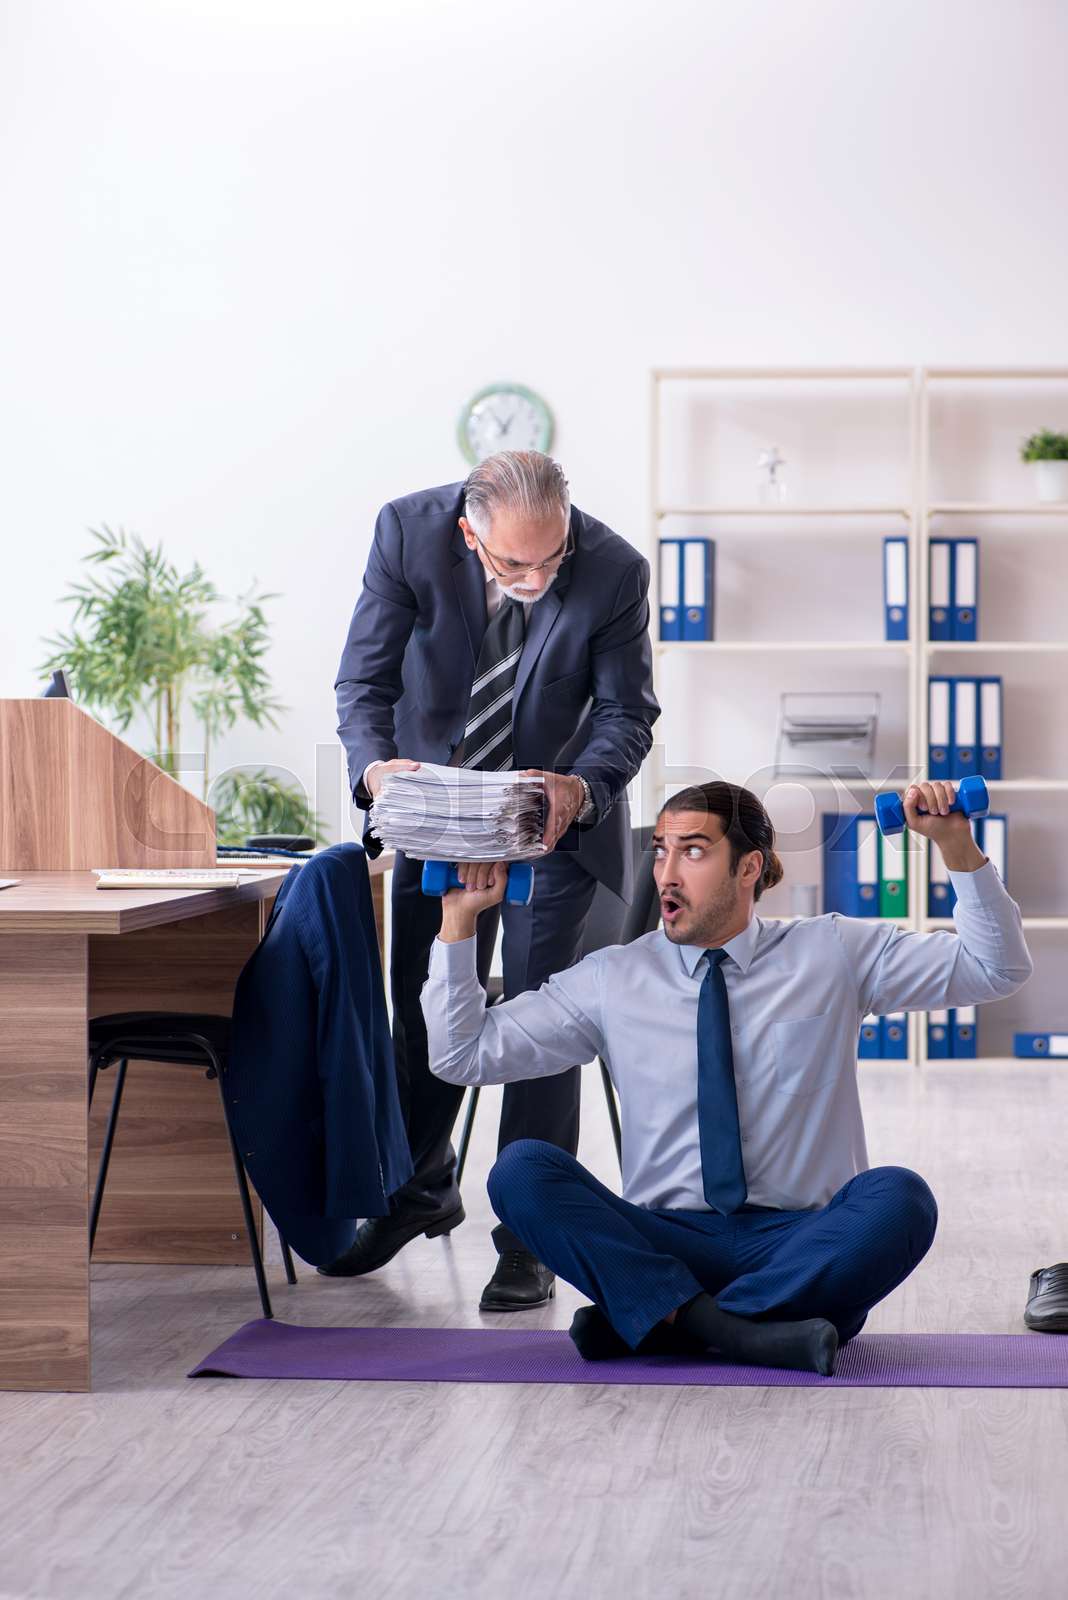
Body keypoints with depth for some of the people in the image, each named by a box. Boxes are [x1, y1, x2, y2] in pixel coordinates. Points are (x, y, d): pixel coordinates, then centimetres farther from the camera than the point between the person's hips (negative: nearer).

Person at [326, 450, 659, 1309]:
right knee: (423, 1010, 14)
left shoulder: (615, 570, -25)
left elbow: (627, 712, -15)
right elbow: (365, 676, -18)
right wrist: (375, 765, -39)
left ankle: (530, 1237, 5)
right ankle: (421, 1191, 37)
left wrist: (582, 790, -35)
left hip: (554, 817, -2)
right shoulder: (409, 531, -22)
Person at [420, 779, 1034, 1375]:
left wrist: (958, 847, -9)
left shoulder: (833, 953, 7)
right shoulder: (614, 978, 8)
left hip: (801, 1241, -1)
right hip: (663, 1244, 1)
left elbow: (998, 970, 4)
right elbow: (463, 1054, 7)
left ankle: (656, 1322, -29)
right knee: (523, 1169, -23)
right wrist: (460, 920, -2)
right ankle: (730, 1330, -36)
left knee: (900, 1197, -33)